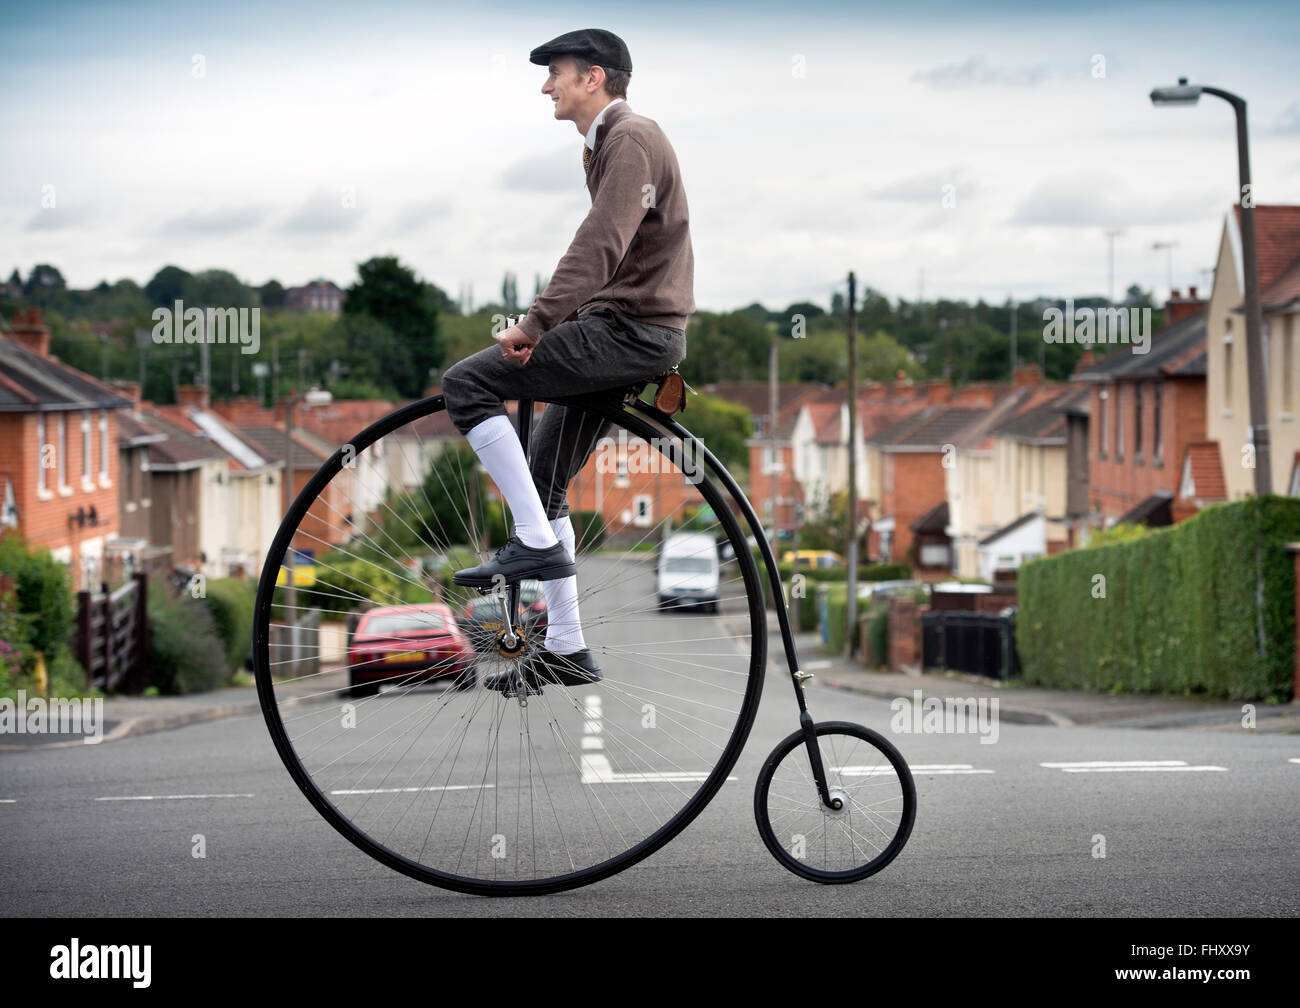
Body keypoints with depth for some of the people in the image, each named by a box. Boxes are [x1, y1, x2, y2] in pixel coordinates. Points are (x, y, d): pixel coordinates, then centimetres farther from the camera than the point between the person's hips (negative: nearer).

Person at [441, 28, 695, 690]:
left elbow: (600, 245, -25)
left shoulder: (631, 140, -12)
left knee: (466, 383, -16)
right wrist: (548, 327, 14)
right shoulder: (606, 145, 22)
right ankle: (565, 650, 16)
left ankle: (535, 542, -14)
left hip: (633, 331, -10)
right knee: (542, 481, 11)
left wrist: (536, 323, -30)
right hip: (617, 335, 10)